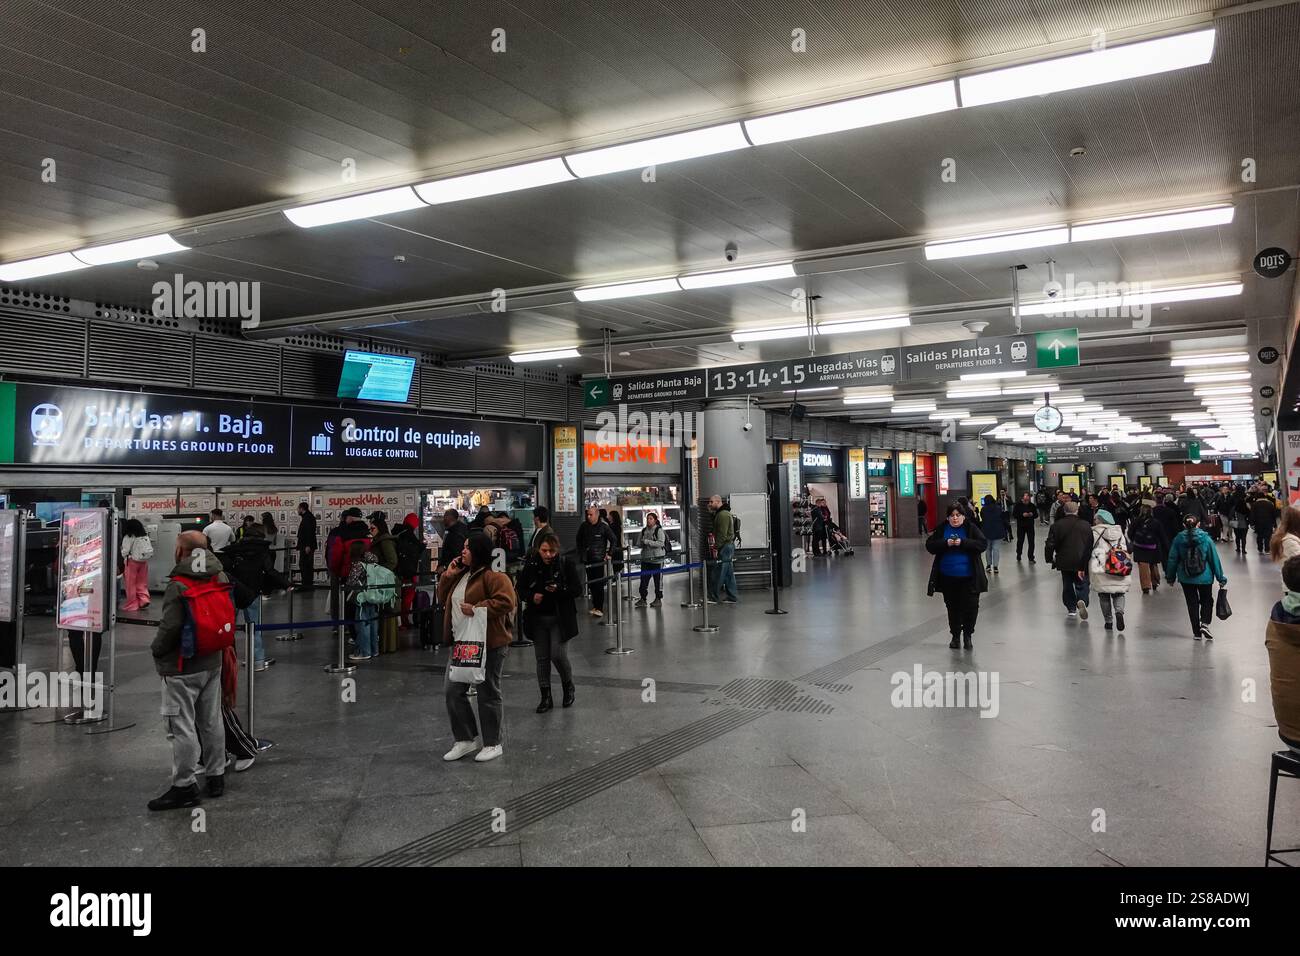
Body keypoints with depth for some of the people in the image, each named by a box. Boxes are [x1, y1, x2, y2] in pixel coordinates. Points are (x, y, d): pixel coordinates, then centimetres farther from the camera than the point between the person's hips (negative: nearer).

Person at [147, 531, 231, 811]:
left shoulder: (178, 587, -20)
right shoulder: (220, 579, 1)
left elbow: (170, 628, -21)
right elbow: (229, 616, 11)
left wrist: (156, 650, -4)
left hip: (182, 669, -7)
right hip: (212, 663, 7)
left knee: (183, 726, 1)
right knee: (211, 722, 16)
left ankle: (184, 786, 6)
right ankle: (215, 776, 25)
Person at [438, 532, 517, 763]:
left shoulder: (494, 577, -14)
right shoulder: (461, 574, 14)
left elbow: (507, 602, -26)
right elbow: (443, 598, 22)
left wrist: (477, 608, -25)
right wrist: (448, 575, 6)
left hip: (489, 645, -9)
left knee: (488, 694, 3)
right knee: (452, 690, 7)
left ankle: (493, 744, 18)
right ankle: (466, 739, 22)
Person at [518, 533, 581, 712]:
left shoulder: (567, 564, -7)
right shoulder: (531, 565, -1)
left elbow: (577, 589, -7)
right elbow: (521, 589, 6)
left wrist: (559, 589, -23)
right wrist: (532, 596, -15)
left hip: (560, 619, -3)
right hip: (537, 618, 3)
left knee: (558, 655, -8)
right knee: (542, 658, 7)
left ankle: (568, 686, 22)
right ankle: (545, 697, 19)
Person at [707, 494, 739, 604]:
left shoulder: (723, 514, -16)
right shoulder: (719, 513, 19)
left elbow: (722, 534, -21)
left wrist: (716, 548, -19)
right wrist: (716, 546, 19)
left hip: (725, 546, -11)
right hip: (728, 546, 11)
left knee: (718, 573, -5)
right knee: (729, 573, 11)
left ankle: (713, 597, -1)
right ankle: (732, 597, 14)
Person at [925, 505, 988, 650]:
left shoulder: (971, 528, -3)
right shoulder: (942, 529, 2)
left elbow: (982, 544, -12)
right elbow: (929, 545, -3)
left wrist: (962, 543, -22)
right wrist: (946, 543, -19)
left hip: (968, 577, -2)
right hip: (948, 577, 2)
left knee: (971, 606, -2)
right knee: (952, 607, 11)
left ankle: (968, 634, 18)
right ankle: (955, 635, 26)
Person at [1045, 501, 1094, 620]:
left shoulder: (1057, 525, -5)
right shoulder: (1085, 525, -1)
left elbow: (1050, 544, -7)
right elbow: (1090, 545, 0)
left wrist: (1049, 558, 8)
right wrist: (1084, 565, 8)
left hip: (1065, 561, 0)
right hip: (1082, 561, 0)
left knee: (1067, 585, 15)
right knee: (1082, 584, 9)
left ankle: (1071, 608, 21)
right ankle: (1082, 601, -18)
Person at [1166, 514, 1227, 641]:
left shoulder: (1178, 539, -7)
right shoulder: (1206, 538, -9)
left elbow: (1172, 559, -1)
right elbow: (1214, 559, -5)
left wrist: (1171, 577, 11)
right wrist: (1221, 578, 3)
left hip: (1185, 578, 1)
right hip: (1204, 577, -1)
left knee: (1192, 603, 11)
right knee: (1207, 601, 18)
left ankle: (1196, 632, 13)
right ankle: (1204, 623, -2)